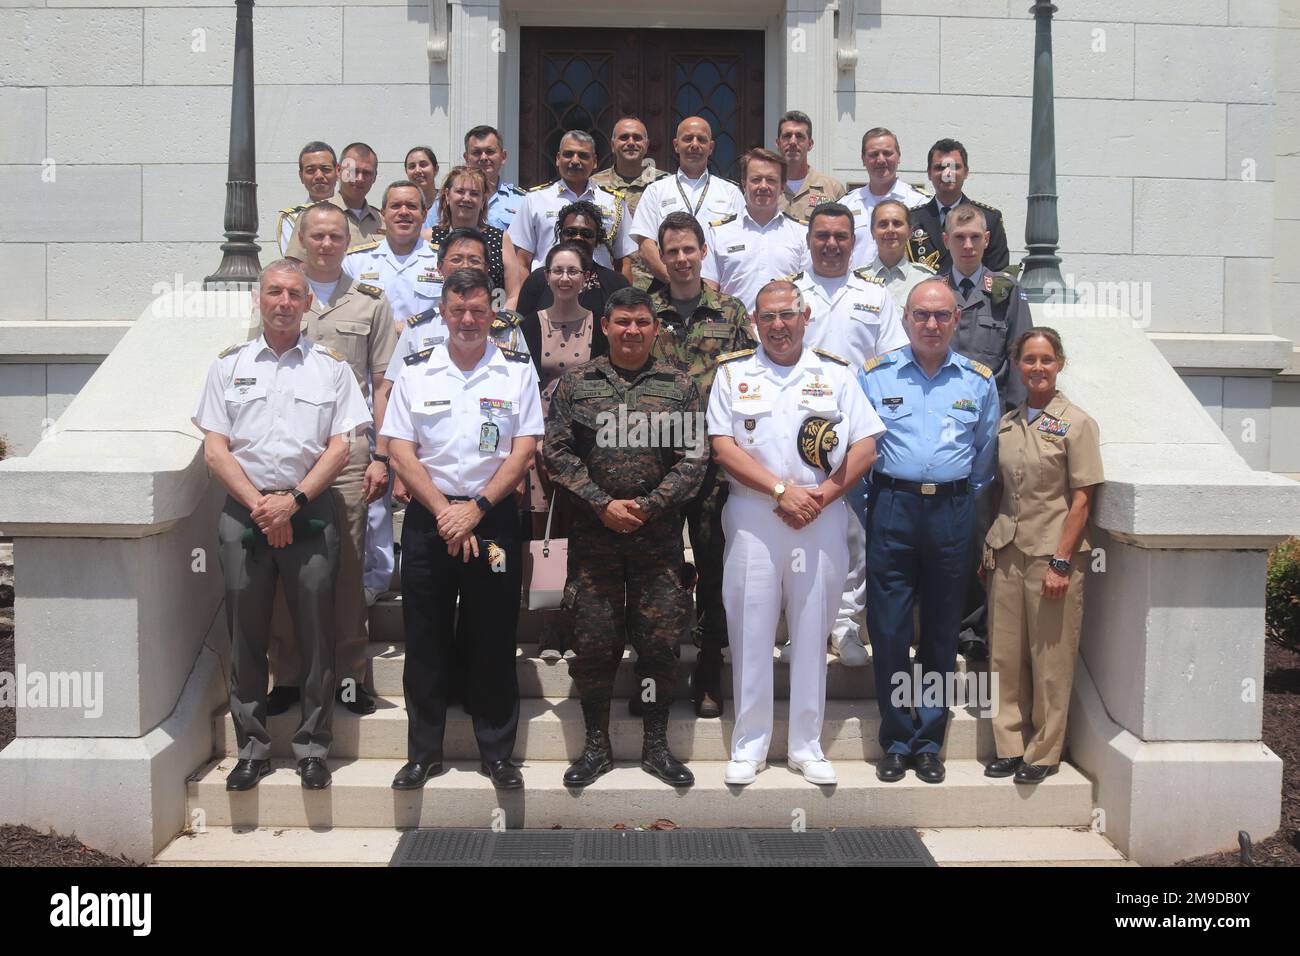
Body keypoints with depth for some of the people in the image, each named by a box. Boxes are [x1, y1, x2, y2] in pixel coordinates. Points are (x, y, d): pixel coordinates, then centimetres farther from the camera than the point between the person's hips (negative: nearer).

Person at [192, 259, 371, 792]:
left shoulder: (330, 366, 7)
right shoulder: (229, 365, 10)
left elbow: (340, 448, 1)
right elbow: (215, 449, 4)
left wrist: (293, 500, -10)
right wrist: (259, 505, -8)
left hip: (310, 511, -1)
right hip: (243, 512, 1)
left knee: (315, 628, -1)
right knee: (246, 632, 4)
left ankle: (312, 746, 10)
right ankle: (252, 747, 15)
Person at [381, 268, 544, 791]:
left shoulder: (517, 370, 3)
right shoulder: (416, 371, 6)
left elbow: (524, 449, -2)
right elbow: (400, 449, 1)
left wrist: (476, 508, -11)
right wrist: (443, 511, -10)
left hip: (493, 517, -1)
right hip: (427, 517, 1)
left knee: (493, 640, 4)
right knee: (426, 640, 5)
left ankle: (497, 752, 15)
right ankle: (423, 751, 17)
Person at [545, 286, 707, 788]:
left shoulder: (680, 387, 6)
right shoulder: (576, 383, 6)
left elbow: (694, 459, 1)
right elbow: (557, 451, 0)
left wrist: (647, 506, -9)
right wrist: (602, 504, -9)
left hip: (659, 535, 0)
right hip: (593, 532, 0)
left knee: (660, 638, 3)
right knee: (594, 639, 4)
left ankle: (656, 744, 16)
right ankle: (597, 744, 17)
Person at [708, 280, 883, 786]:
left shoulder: (836, 373, 7)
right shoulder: (733, 373, 6)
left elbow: (865, 446, 3)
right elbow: (723, 447, -3)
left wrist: (822, 495, -10)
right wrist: (782, 490, -12)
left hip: (821, 519, 1)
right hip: (752, 519, 0)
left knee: (811, 634, 6)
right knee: (750, 633, 3)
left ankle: (806, 745, 17)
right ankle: (749, 745, 15)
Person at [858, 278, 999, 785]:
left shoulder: (979, 381, 10)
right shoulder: (874, 375, 5)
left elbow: (985, 454, 19)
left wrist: (962, 501, 14)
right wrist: (866, 507, 5)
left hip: (952, 511, 1)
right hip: (892, 507, -1)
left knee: (941, 630, 7)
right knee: (889, 629, -2)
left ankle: (930, 741, 17)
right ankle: (896, 741, 10)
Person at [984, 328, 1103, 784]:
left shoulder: (1076, 423, -5)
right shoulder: (1006, 424, 11)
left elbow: (1081, 500, -8)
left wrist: (1061, 561, -14)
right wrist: (991, 547, 9)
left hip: (1053, 553, -5)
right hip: (1007, 553, 5)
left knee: (1050, 658, 1)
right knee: (1006, 655, 8)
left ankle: (1043, 752, 13)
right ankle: (1010, 746, 19)